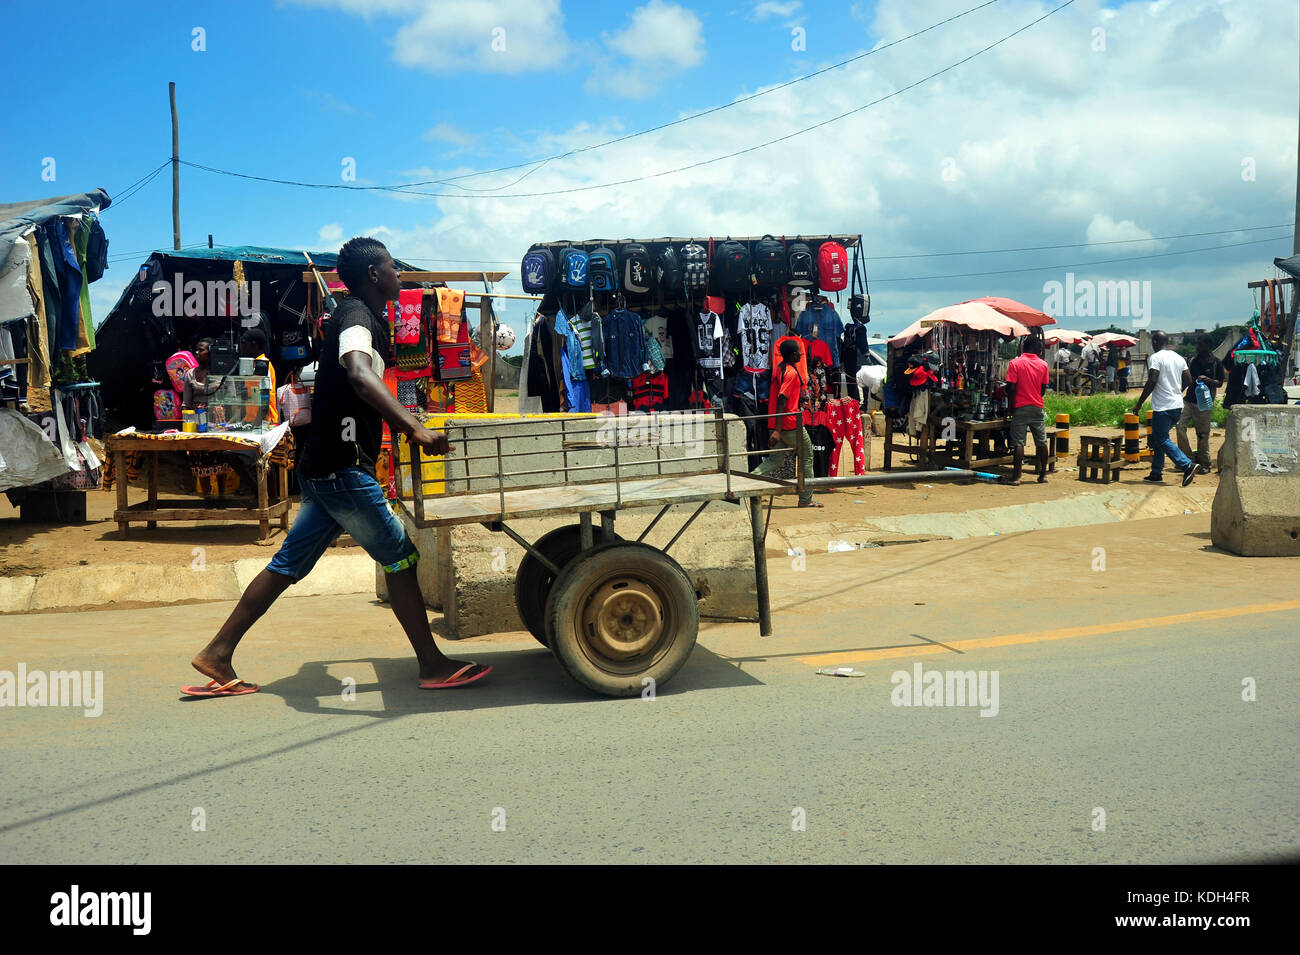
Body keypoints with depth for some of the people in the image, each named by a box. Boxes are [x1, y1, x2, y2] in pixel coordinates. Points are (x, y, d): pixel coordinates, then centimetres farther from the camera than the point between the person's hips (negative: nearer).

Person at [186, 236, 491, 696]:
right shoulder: (356, 316, -13)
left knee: (288, 565, 11)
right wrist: (414, 427, -45)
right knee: (399, 557, -2)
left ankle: (217, 655, 16)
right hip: (342, 467, -10)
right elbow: (359, 375, -35)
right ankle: (433, 666, 5)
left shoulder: (361, 317, 19)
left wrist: (408, 426, 40)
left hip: (325, 467, 10)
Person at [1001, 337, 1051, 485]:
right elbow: (1043, 389, 6)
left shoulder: (1015, 363, -7)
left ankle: (1016, 477, -7)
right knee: (1041, 442, 11)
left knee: (1018, 442, -4)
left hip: (1020, 407, -3)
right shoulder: (1043, 364, 2)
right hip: (1037, 407, 3)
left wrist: (1011, 406, -1)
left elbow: (1011, 388, -11)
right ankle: (1043, 475, 16)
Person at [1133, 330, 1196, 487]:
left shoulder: (1155, 358, -11)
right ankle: (1156, 474, 17)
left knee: (1163, 440, -6)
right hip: (1177, 406, 8)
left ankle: (1187, 465, -20)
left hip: (1162, 406, -8)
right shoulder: (1179, 358, 12)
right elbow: (1188, 380, 13)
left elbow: (1152, 382, -19)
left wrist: (1139, 404, -14)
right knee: (1157, 438, 16)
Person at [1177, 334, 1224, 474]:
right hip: (1189, 399, 4)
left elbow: (1220, 383, 0)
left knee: (1203, 434, 1)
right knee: (1180, 425, -13)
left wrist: (1207, 380, -17)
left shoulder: (1216, 362, -1)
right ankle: (1187, 458, -4)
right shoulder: (1193, 359, 10)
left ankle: (1204, 464, 12)